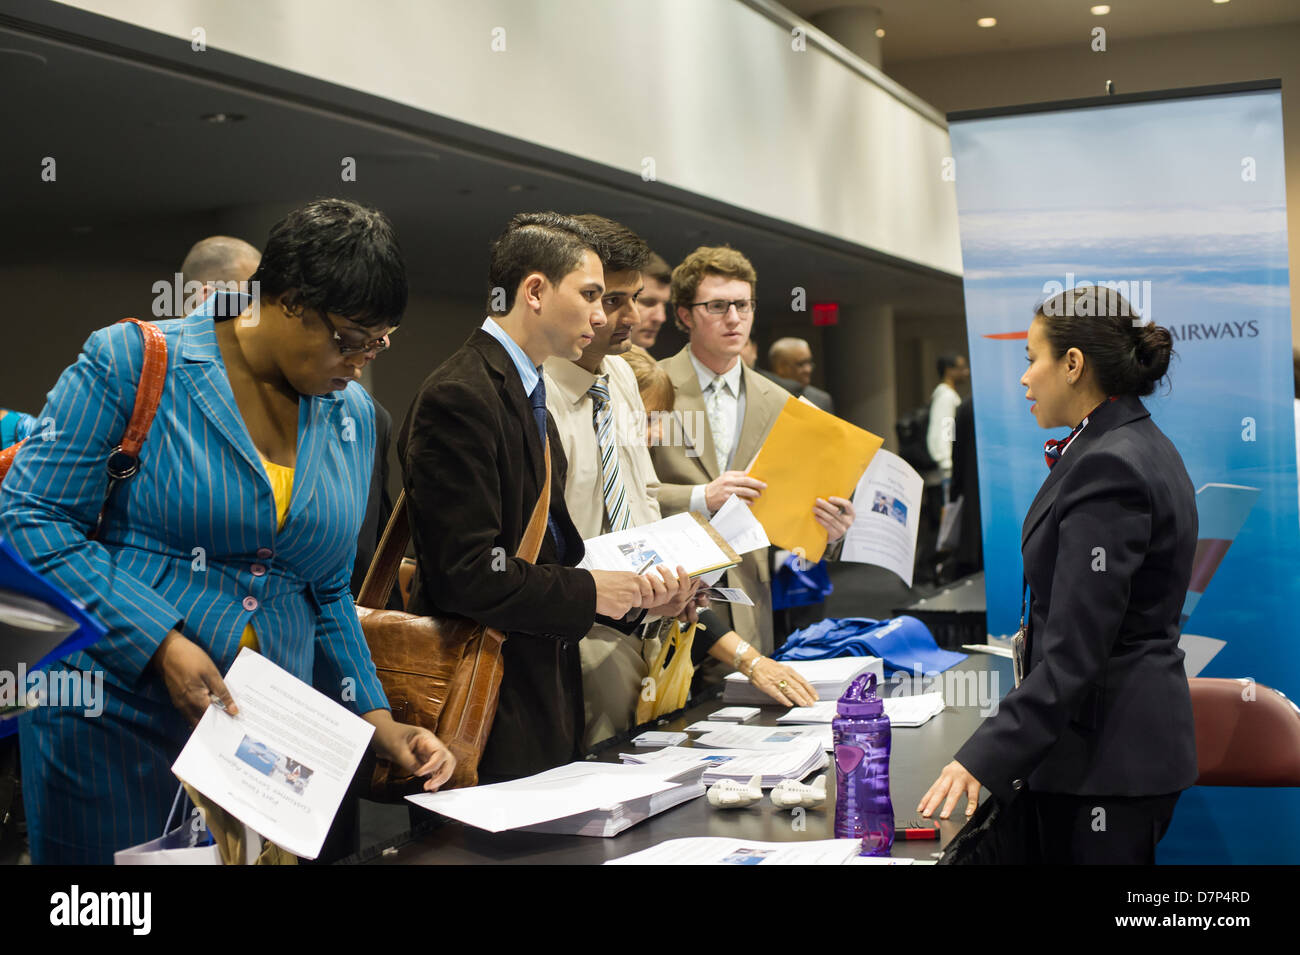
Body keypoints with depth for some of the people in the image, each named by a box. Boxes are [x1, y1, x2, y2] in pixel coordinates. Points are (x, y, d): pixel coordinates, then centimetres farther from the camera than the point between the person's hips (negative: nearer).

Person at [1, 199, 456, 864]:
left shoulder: (354, 417, 8)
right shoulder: (134, 360, -9)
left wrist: (377, 719, 4)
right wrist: (160, 643, -20)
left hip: (266, 730, 5)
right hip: (113, 715, -4)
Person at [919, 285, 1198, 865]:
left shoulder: (1108, 466, -20)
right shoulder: (1142, 447, 11)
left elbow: (1077, 650, -24)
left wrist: (984, 757, -26)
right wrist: (1038, 636, 34)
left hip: (1106, 750, -10)